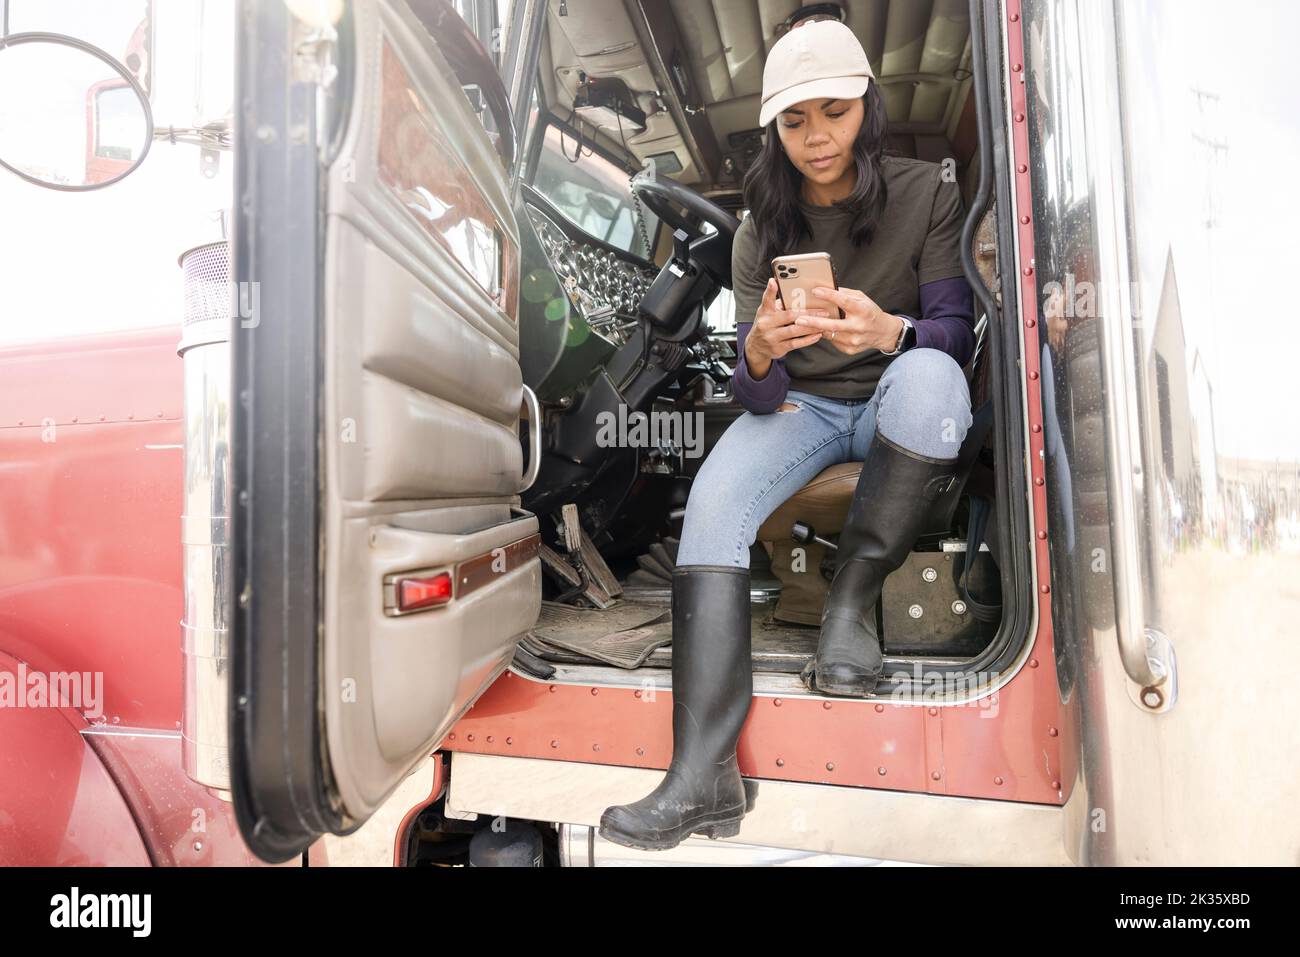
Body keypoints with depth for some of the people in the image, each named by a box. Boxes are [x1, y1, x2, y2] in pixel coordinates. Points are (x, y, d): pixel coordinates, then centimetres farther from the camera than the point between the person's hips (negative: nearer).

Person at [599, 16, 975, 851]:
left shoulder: (925, 194, -1)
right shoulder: (761, 232, 3)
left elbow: (957, 333, -8)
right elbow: (759, 394, -4)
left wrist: (889, 330, -32)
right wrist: (759, 353, -29)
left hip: (900, 408, -1)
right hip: (802, 407, 1)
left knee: (925, 374, -38)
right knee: (713, 501, -29)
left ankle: (852, 604, -22)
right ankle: (705, 778, -34)